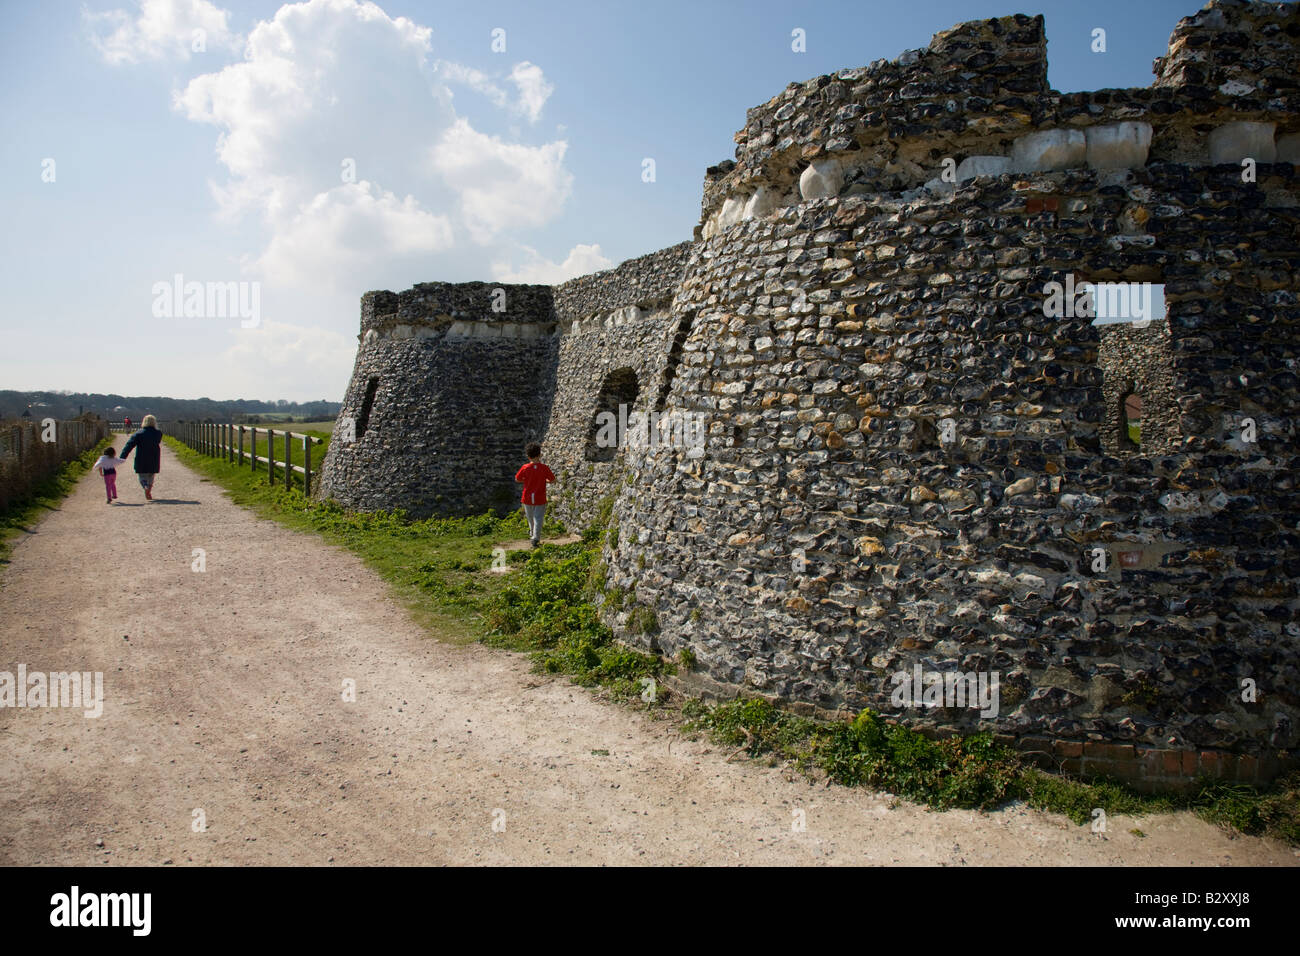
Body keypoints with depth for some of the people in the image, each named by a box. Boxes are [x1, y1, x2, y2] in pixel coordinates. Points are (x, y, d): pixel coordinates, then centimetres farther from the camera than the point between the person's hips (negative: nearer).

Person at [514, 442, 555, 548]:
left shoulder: (525, 468, -11)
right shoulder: (544, 468, -11)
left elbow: (517, 479, 2)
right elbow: (552, 479, 1)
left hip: (528, 498, 2)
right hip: (540, 499, -2)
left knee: (530, 517, 22)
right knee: (538, 518, 1)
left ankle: (532, 532, 43)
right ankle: (535, 538, -13)